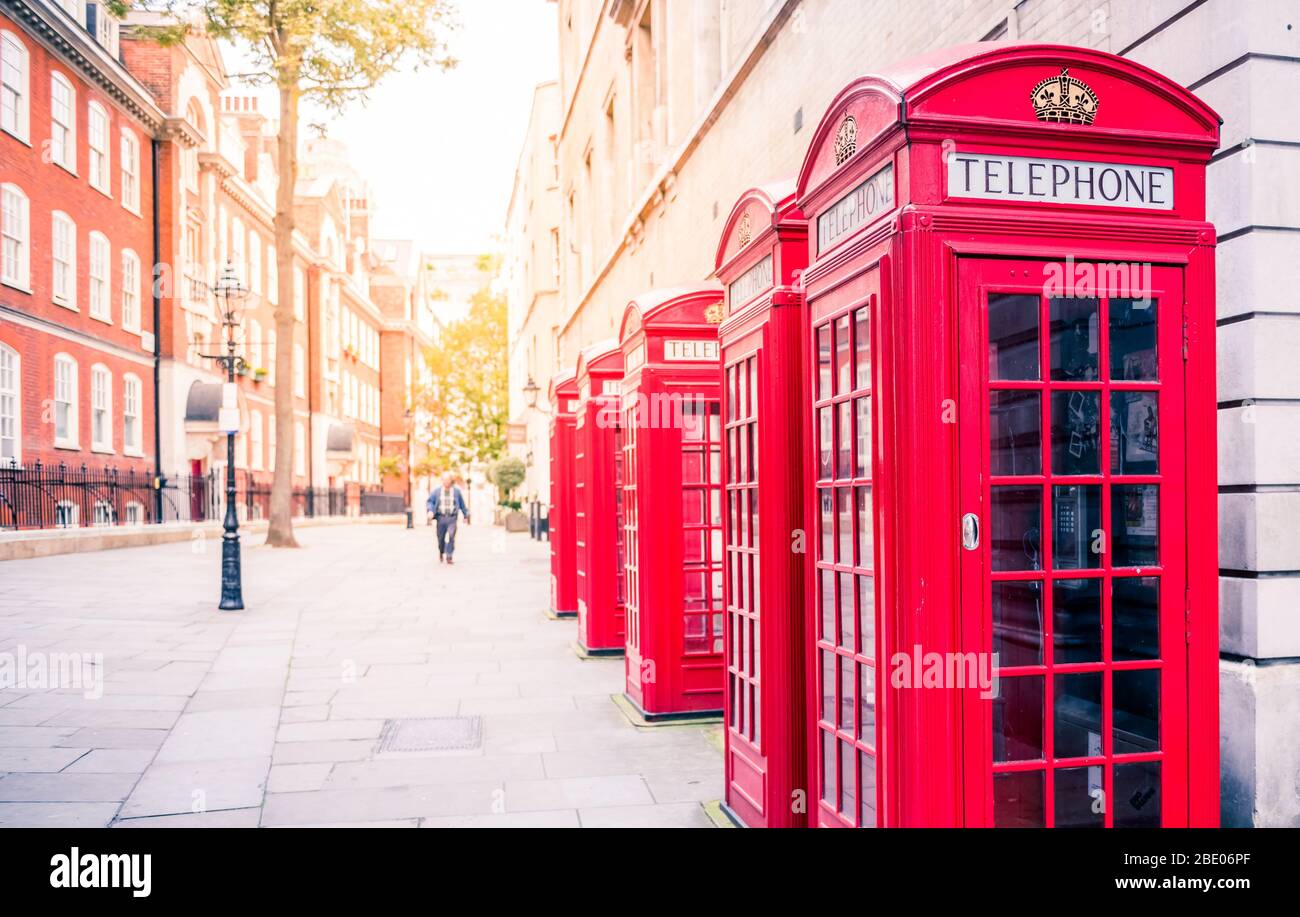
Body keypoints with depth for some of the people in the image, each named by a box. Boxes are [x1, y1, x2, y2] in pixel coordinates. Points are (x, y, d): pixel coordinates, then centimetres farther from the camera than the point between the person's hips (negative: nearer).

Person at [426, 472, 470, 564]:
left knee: (451, 536, -17)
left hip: (452, 518, -1)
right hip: (441, 517, 1)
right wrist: (430, 510, -11)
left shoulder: (456, 491, 6)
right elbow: (430, 501, 7)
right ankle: (441, 553, 34)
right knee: (441, 538, 6)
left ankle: (449, 557, -15)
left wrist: (466, 516, 17)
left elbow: (462, 504, 14)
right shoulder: (437, 491, 6)